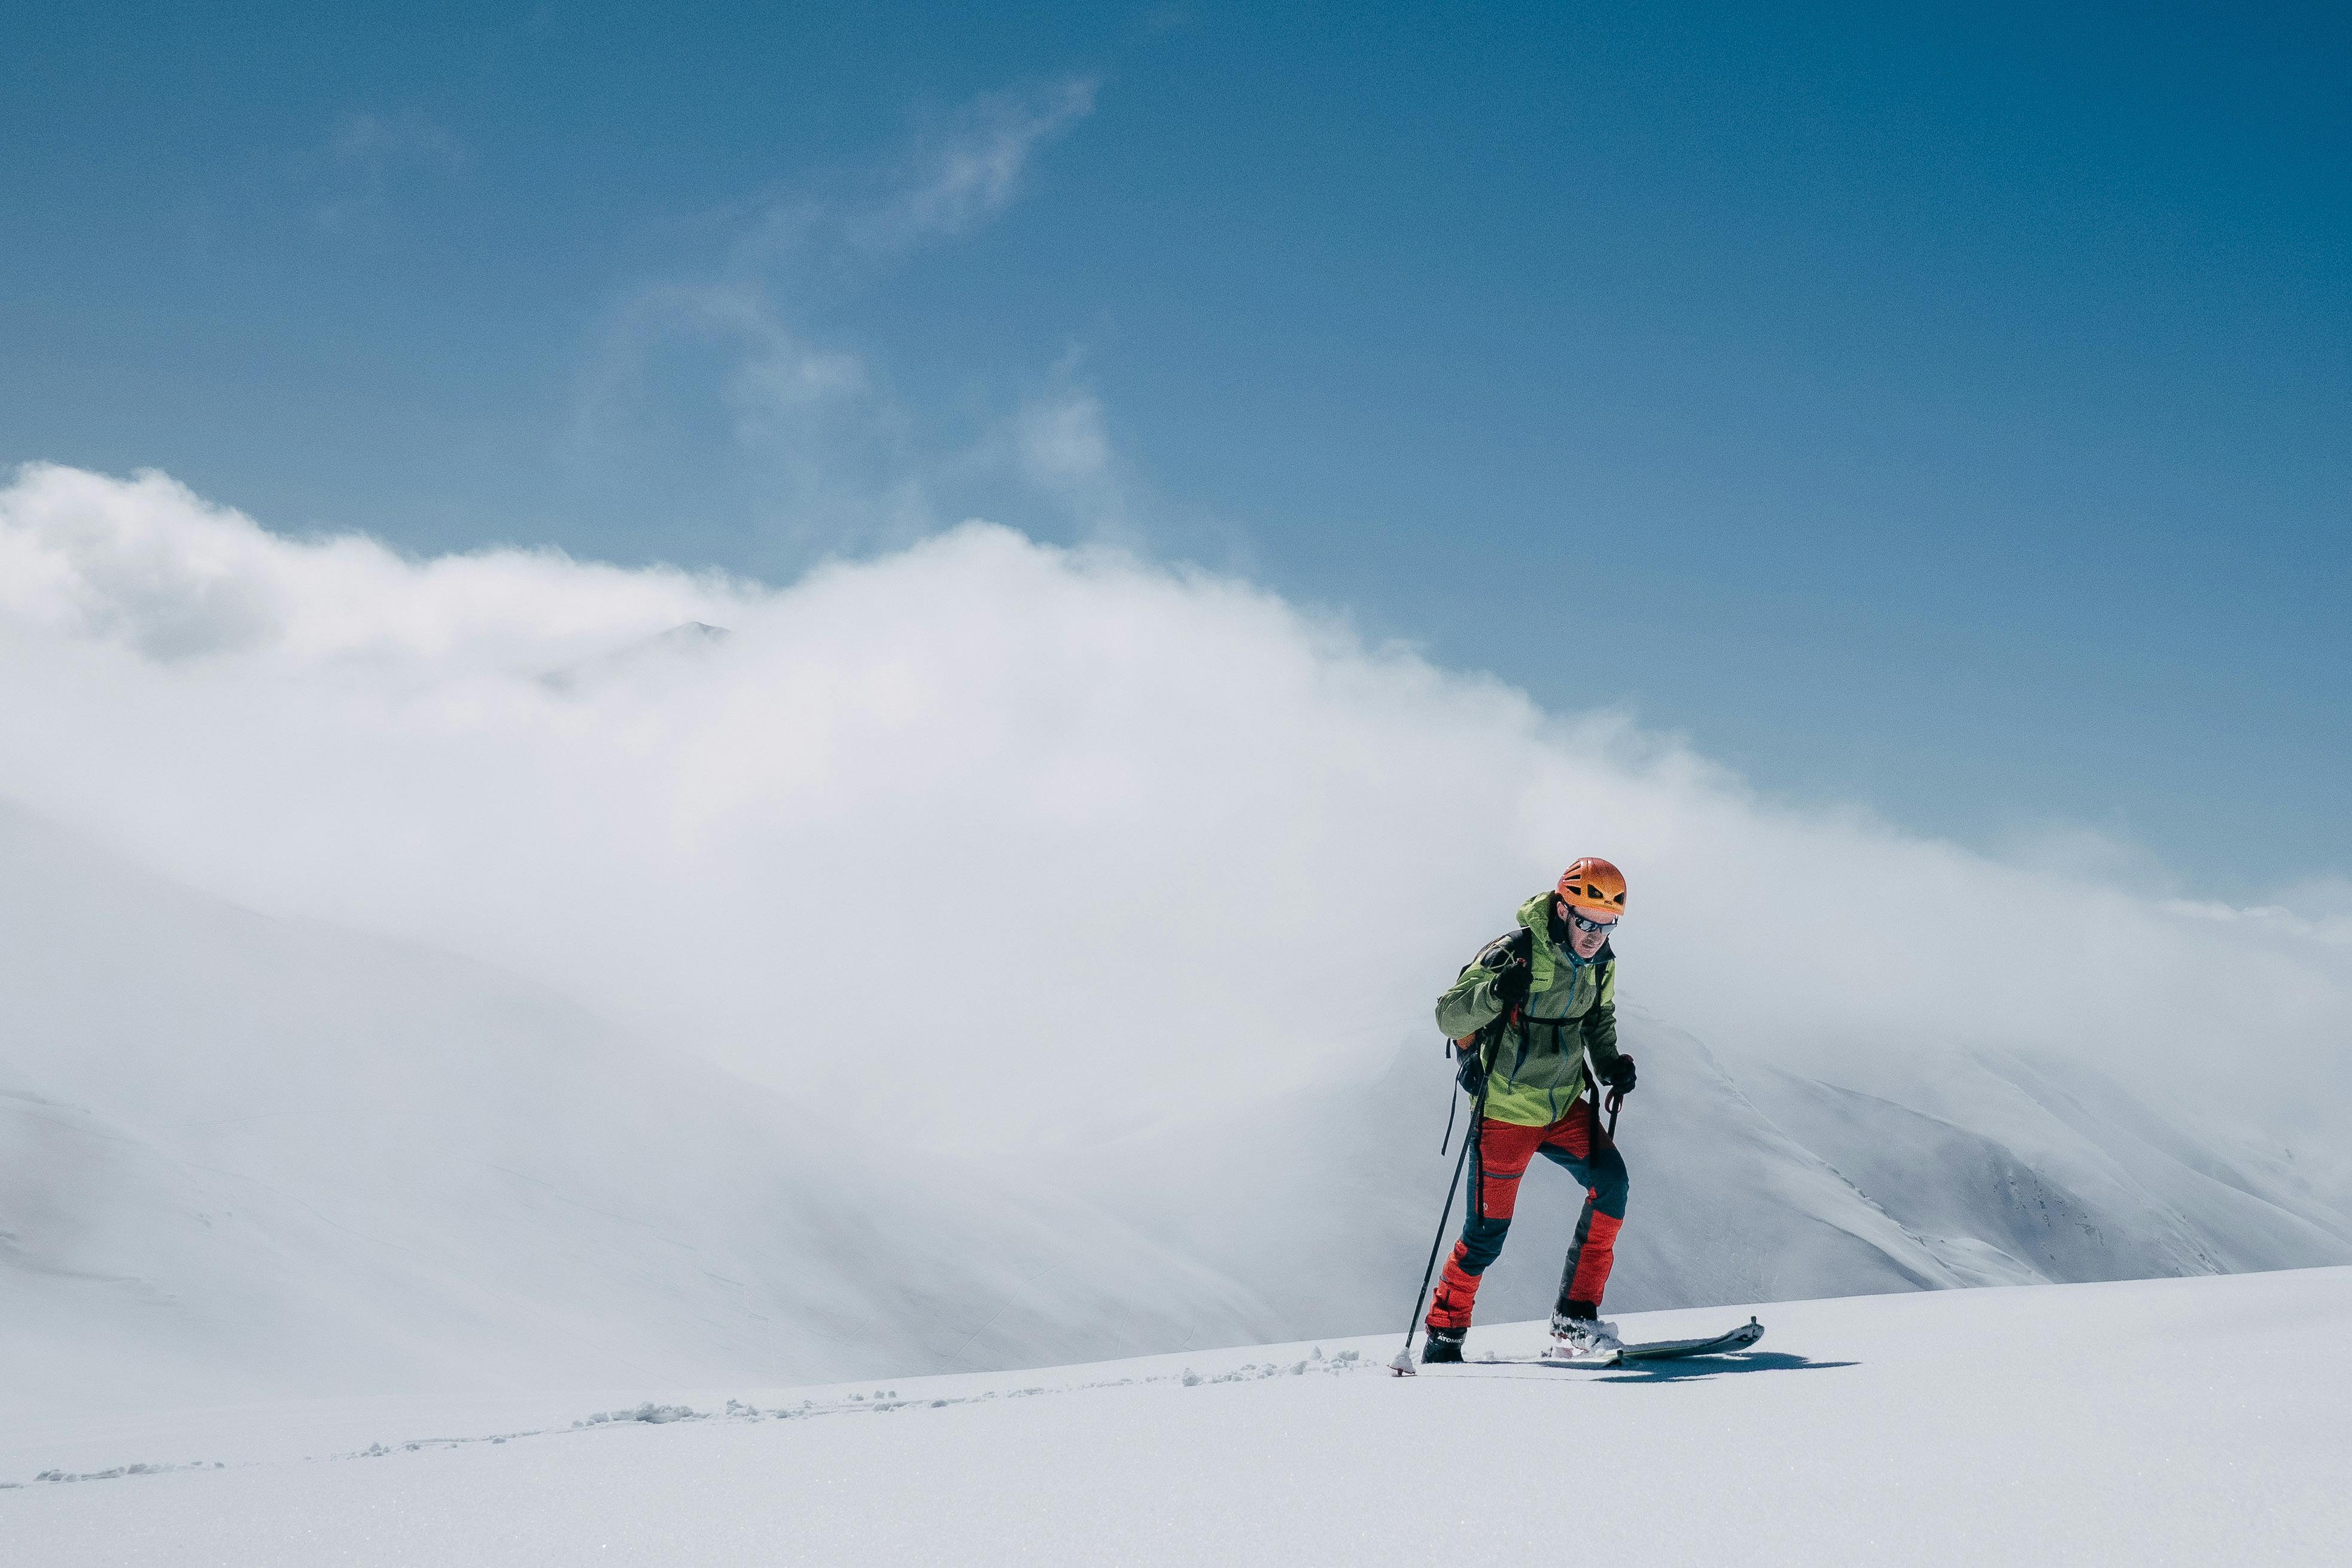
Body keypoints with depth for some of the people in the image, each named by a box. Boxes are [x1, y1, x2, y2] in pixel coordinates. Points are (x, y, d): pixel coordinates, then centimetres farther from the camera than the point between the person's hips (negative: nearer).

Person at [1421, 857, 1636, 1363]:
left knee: (1609, 1180, -18)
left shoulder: (1600, 963, -1)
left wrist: (1610, 1062, 0)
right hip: (1505, 1112, -5)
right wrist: (1493, 994, -39)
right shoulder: (1516, 954, -20)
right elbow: (1448, 1016, -19)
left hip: (1564, 1105, 5)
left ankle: (1575, 1320, -12)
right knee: (1487, 1233, -2)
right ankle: (1443, 1333, 20)